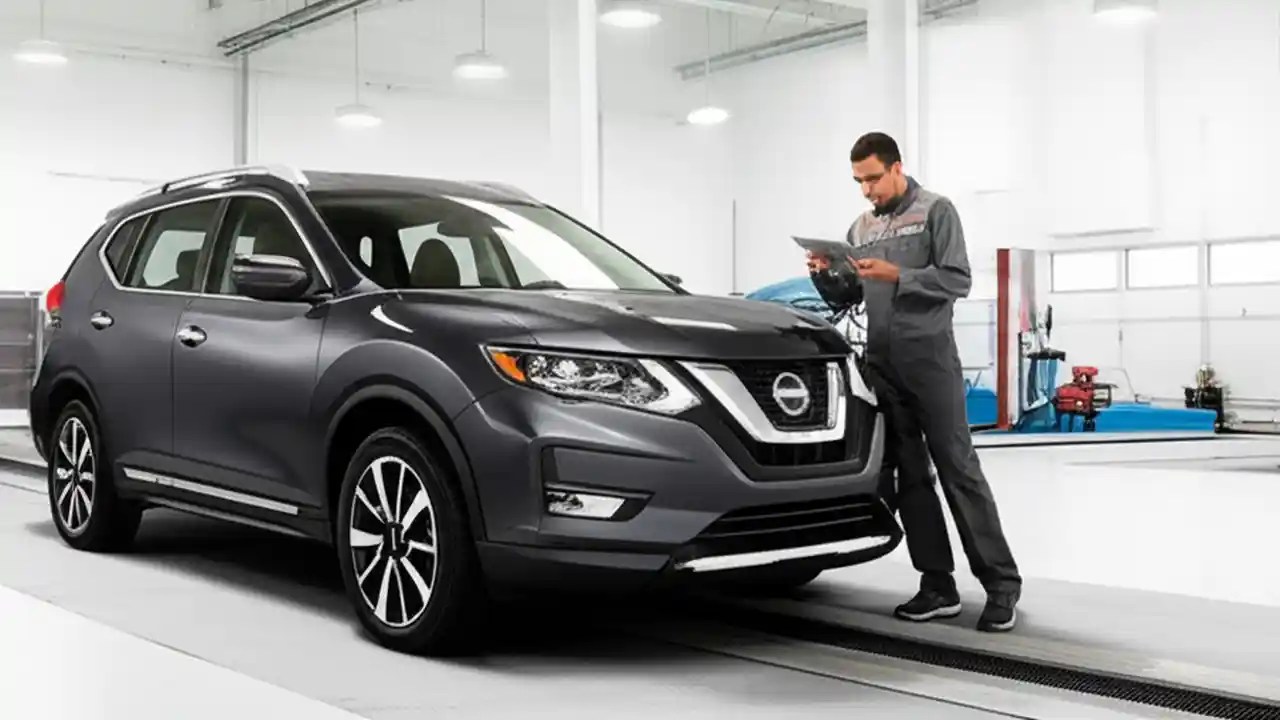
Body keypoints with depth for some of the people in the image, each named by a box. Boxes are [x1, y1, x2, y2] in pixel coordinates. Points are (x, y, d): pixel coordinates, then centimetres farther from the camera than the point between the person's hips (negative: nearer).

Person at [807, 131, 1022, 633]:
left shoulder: (935, 211, 1)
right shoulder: (860, 228, 17)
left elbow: (958, 280, -8)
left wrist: (896, 276, -18)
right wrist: (824, 277, -1)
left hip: (929, 358, -5)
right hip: (881, 365, 6)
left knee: (958, 469, -7)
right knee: (910, 476, 4)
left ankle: (1001, 583, -2)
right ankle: (938, 585, 7)